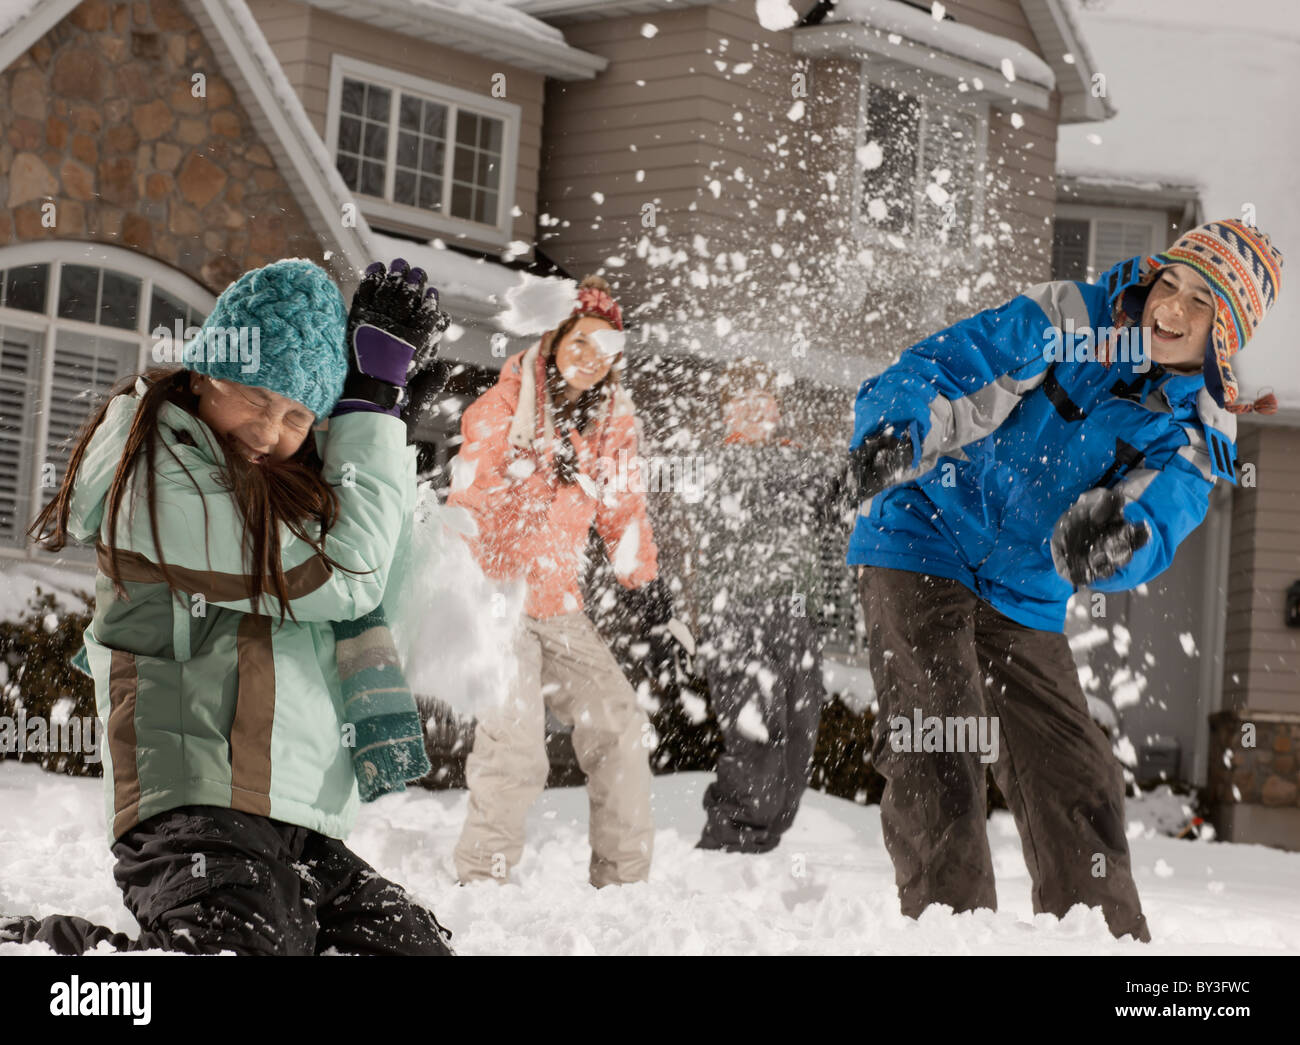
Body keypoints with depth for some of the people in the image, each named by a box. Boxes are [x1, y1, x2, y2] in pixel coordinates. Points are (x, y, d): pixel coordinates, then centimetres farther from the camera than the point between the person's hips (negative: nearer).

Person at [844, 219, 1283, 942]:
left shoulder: (1197, 432, 0)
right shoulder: (1063, 319, -8)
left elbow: (1159, 519, -18)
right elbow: (934, 372, -14)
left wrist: (1118, 540, -44)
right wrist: (896, 434, -37)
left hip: (1027, 606, 4)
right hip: (924, 548, -4)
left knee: (1080, 787, 6)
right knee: (940, 766, -18)